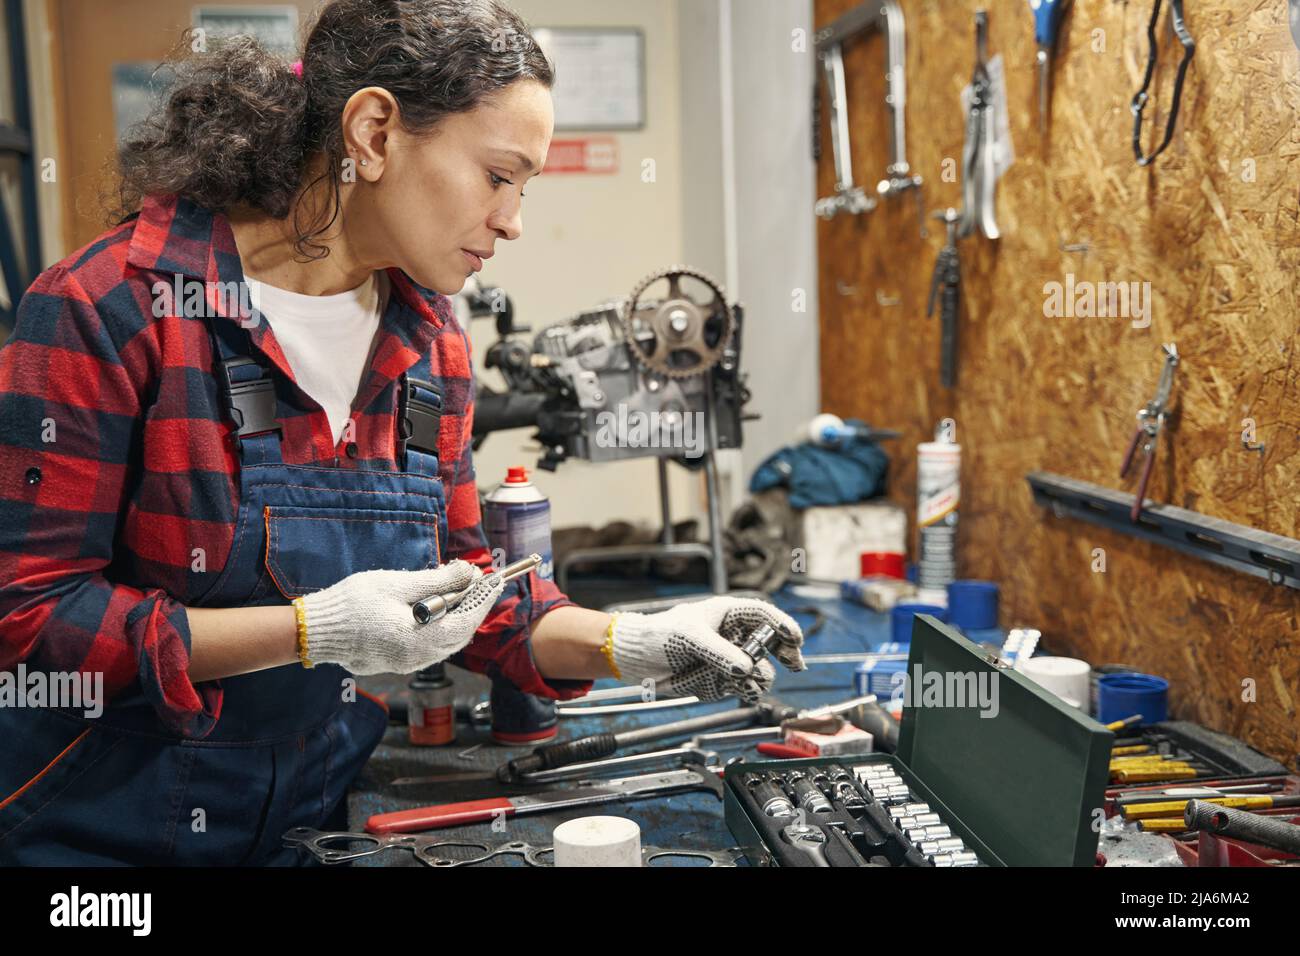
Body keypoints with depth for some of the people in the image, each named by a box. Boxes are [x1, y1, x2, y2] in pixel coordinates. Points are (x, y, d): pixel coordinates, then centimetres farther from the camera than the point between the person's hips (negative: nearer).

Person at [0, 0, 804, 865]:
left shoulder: (431, 344, -1)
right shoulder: (111, 306, -20)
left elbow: (455, 577, 6)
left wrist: (631, 646, -9)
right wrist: (309, 632, -28)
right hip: (103, 831, -5)